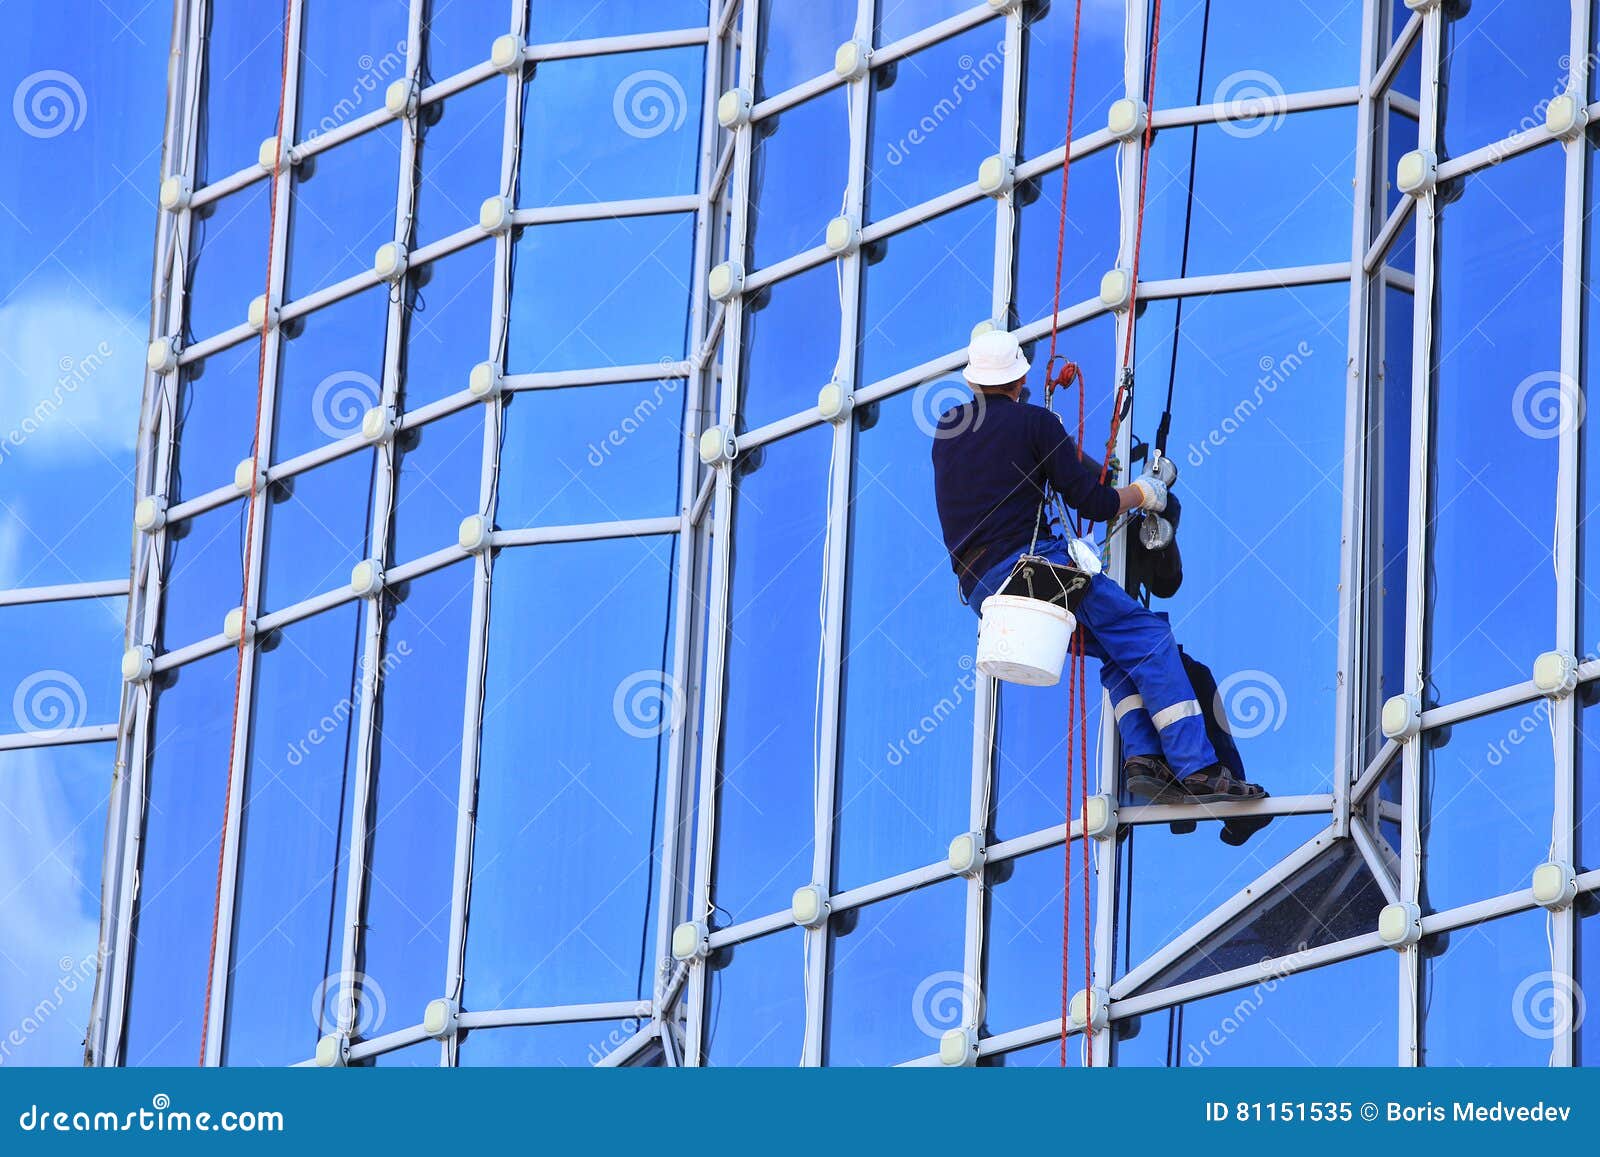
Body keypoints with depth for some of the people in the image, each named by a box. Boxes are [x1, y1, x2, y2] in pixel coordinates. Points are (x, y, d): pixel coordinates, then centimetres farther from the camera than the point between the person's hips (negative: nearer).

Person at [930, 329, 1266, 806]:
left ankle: (1142, 757, -6)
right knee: (1146, 636, -6)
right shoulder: (1034, 422, 2)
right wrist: (1140, 494, 20)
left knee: (1118, 652, 15)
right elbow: (1093, 502, 0)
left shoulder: (948, 428, 18)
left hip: (980, 590, 7)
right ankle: (1197, 769, -20)